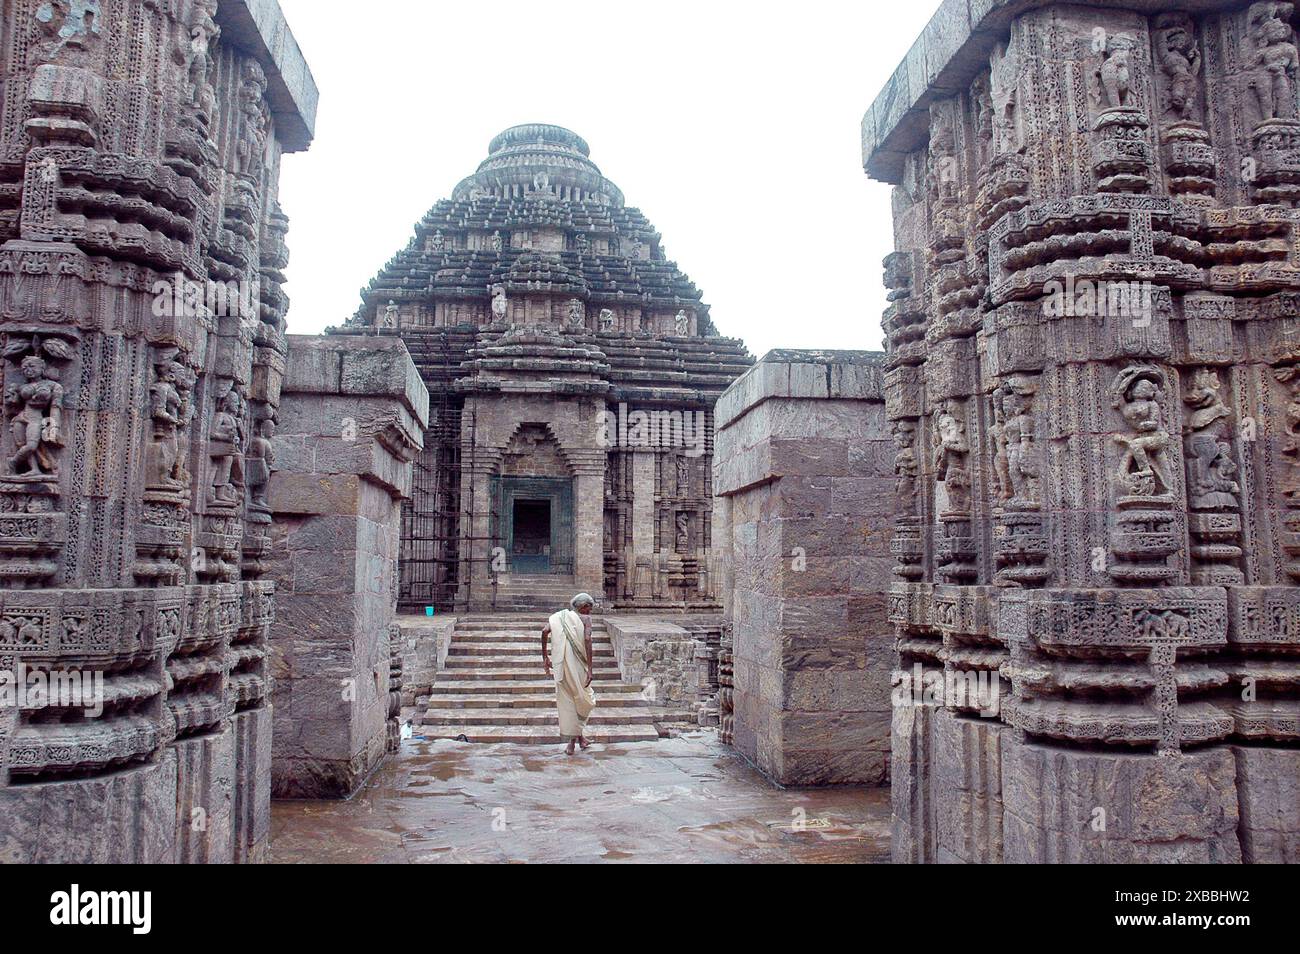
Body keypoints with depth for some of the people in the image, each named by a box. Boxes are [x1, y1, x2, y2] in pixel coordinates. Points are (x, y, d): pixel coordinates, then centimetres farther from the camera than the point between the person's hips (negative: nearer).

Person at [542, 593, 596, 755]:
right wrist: (589, 668, -15)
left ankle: (572, 741, 9)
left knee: (566, 700, 9)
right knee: (583, 698, 18)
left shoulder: (559, 617, 13)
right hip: (578, 663, -3)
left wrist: (545, 656, 2)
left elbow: (545, 631, -4)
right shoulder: (585, 619, 1)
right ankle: (578, 734, 23)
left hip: (561, 664, 3)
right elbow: (587, 640, -14)